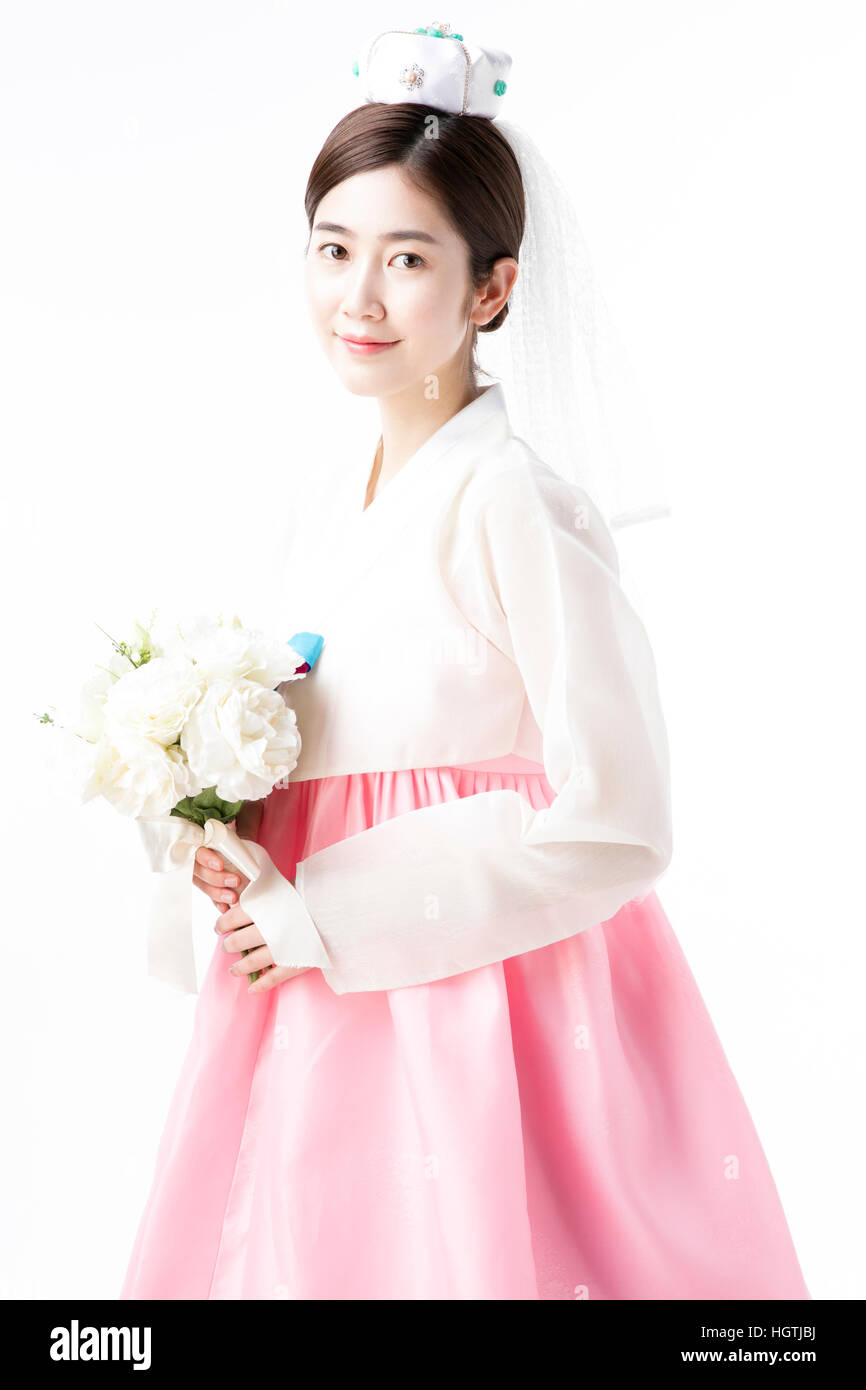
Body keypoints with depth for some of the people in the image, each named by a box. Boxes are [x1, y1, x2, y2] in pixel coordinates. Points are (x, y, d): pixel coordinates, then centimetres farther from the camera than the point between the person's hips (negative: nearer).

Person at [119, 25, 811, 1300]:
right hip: (323, 989, 7)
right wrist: (238, 840, -1)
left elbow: (615, 826, -20)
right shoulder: (329, 498, 6)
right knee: (312, 1245, 16)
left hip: (484, 995, -7)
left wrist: (329, 918, -15)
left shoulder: (513, 503, -17)